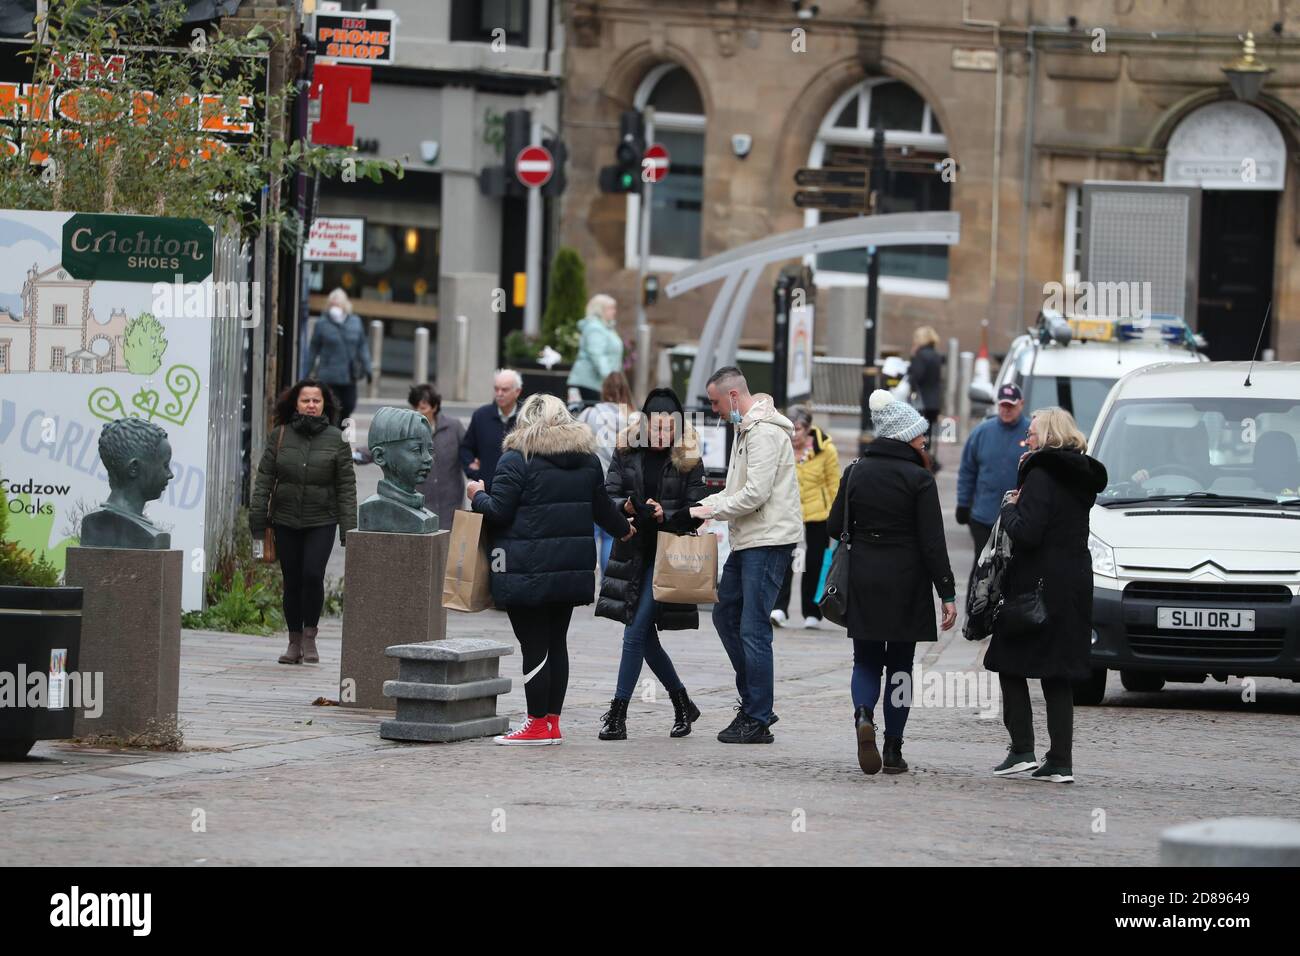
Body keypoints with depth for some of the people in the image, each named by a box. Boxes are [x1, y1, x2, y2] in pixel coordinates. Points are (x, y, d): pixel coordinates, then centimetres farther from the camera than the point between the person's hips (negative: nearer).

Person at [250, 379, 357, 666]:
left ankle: (310, 636, 0)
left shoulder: (335, 439, 0)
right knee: (292, 581, 4)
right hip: (286, 520, 2)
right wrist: (257, 513, -2)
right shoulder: (279, 436, 3)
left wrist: (348, 526, -5)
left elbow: (347, 485, 0)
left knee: (312, 574, -16)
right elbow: (264, 477, 5)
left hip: (321, 522, -2)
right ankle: (294, 641, 15)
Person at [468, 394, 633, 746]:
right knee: (557, 641, 13)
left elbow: (498, 512, -11)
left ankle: (538, 724, -1)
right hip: (572, 568, 6)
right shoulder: (587, 459, 11)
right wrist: (622, 529, 40)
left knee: (534, 646, -3)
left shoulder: (517, 460, -8)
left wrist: (479, 495, 9)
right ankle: (552, 720, 15)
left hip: (528, 569, -6)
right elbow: (601, 506, 20)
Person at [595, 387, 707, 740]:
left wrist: (665, 516, -23)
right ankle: (683, 704, 27)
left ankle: (617, 714, -7)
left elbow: (695, 513, -5)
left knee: (636, 633, -10)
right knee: (645, 638, 9)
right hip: (632, 553, 4)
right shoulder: (627, 453, 4)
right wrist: (626, 507, -21)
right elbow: (607, 496, -1)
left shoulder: (688, 460, -3)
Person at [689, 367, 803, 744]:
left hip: (769, 539, -11)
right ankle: (754, 703, 21)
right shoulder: (745, 429, 18)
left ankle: (757, 720, -5)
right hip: (748, 540, 11)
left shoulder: (765, 433, -16)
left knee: (754, 629, -9)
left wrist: (712, 511, -11)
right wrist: (701, 504, 9)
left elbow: (755, 493, -21)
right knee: (726, 615, 16)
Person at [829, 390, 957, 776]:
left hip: (862, 582, 3)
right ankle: (893, 750, 8)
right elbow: (933, 541, -13)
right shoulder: (919, 479, -11)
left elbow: (835, 525, 5)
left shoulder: (856, 472, 1)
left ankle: (863, 715, -18)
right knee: (900, 664, 9)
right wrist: (947, 593, -10)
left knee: (866, 660, 12)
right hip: (906, 584, -3)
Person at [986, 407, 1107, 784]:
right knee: (1057, 676, 9)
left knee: (1011, 667, 4)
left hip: (1037, 586, -8)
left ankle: (1022, 750, -3)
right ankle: (1060, 761, 5)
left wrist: (1010, 509, -2)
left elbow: (1027, 532, -22)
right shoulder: (1080, 477, 13)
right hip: (1075, 586, 8)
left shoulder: (1041, 474, -14)